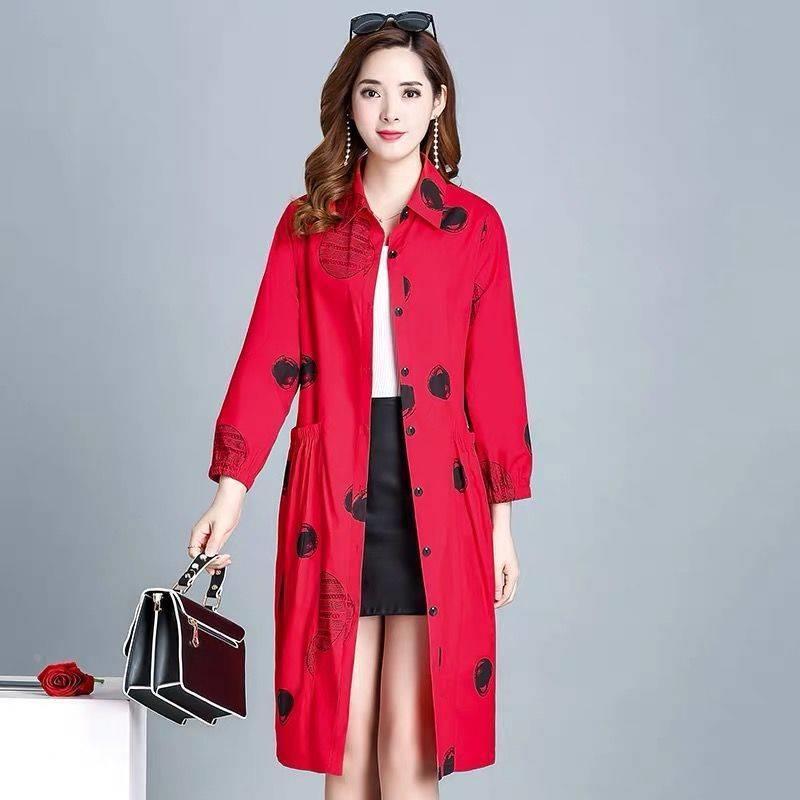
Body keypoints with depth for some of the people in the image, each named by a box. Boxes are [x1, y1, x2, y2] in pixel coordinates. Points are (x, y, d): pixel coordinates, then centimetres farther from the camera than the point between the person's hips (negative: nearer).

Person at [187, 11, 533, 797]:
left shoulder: (475, 225, 4)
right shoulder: (307, 222, 8)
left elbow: (494, 378, 3)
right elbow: (269, 357, 2)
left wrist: (502, 518, 2)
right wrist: (230, 489, -6)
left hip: (435, 493, -1)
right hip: (332, 493, 1)